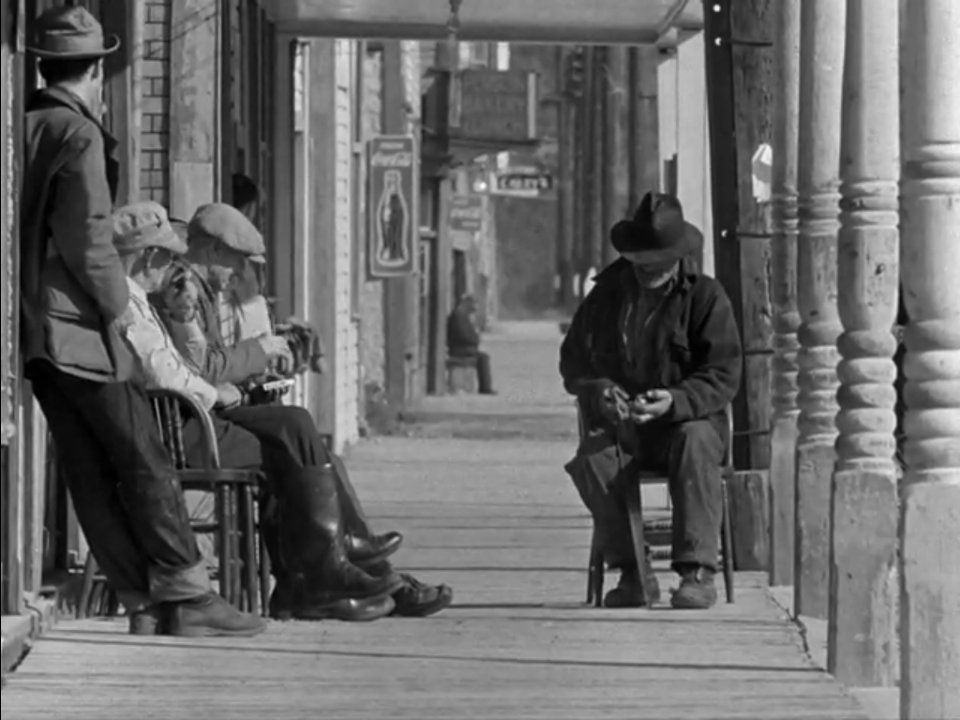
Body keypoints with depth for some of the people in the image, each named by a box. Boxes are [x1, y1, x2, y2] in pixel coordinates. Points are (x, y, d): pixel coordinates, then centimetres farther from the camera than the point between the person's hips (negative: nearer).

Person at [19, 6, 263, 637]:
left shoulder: (24, 129, 12)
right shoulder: (78, 136, -14)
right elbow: (87, 242, -19)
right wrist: (118, 306, -5)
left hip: (31, 328, 8)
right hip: (78, 328, -8)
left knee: (91, 473, 7)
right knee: (145, 465, -4)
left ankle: (145, 605, 8)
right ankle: (187, 597, -5)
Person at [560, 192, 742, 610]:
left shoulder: (705, 297, -1)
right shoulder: (606, 295, 10)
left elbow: (723, 376, -8)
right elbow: (572, 362, 14)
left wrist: (675, 401, -28)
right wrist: (598, 390, -11)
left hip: (684, 421, -2)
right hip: (619, 427, 2)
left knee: (695, 443, -38)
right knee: (591, 460, -32)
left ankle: (697, 571, -40)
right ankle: (633, 573, -21)